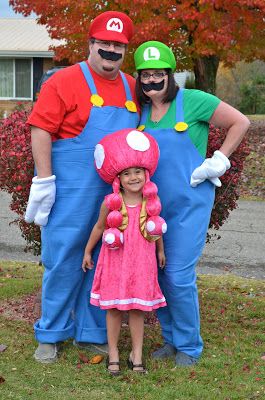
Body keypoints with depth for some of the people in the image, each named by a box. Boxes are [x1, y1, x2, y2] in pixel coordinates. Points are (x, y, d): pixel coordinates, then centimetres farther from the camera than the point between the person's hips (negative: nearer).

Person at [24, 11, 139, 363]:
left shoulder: (132, 89, 11)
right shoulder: (65, 81, -6)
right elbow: (41, 131, -10)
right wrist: (44, 182, -15)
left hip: (116, 194, 5)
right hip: (70, 192, -5)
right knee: (63, 261, 2)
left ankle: (92, 334, 23)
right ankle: (51, 335, 16)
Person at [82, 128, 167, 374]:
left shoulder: (151, 202, -5)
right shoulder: (111, 203, -10)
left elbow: (156, 228, 13)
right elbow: (99, 228, 5)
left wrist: (160, 251, 23)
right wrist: (87, 252, 13)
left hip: (141, 263, 1)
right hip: (115, 262, -1)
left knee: (137, 309, 6)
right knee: (113, 308, 6)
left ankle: (136, 354, 17)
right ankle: (113, 353, 19)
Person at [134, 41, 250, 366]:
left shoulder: (192, 101, -10)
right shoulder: (141, 111, 6)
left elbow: (240, 122, -5)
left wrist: (217, 163, -7)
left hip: (189, 202, -6)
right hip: (153, 204, 6)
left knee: (179, 276, -8)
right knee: (155, 274, 9)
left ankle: (189, 346, 10)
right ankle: (170, 339, 26)